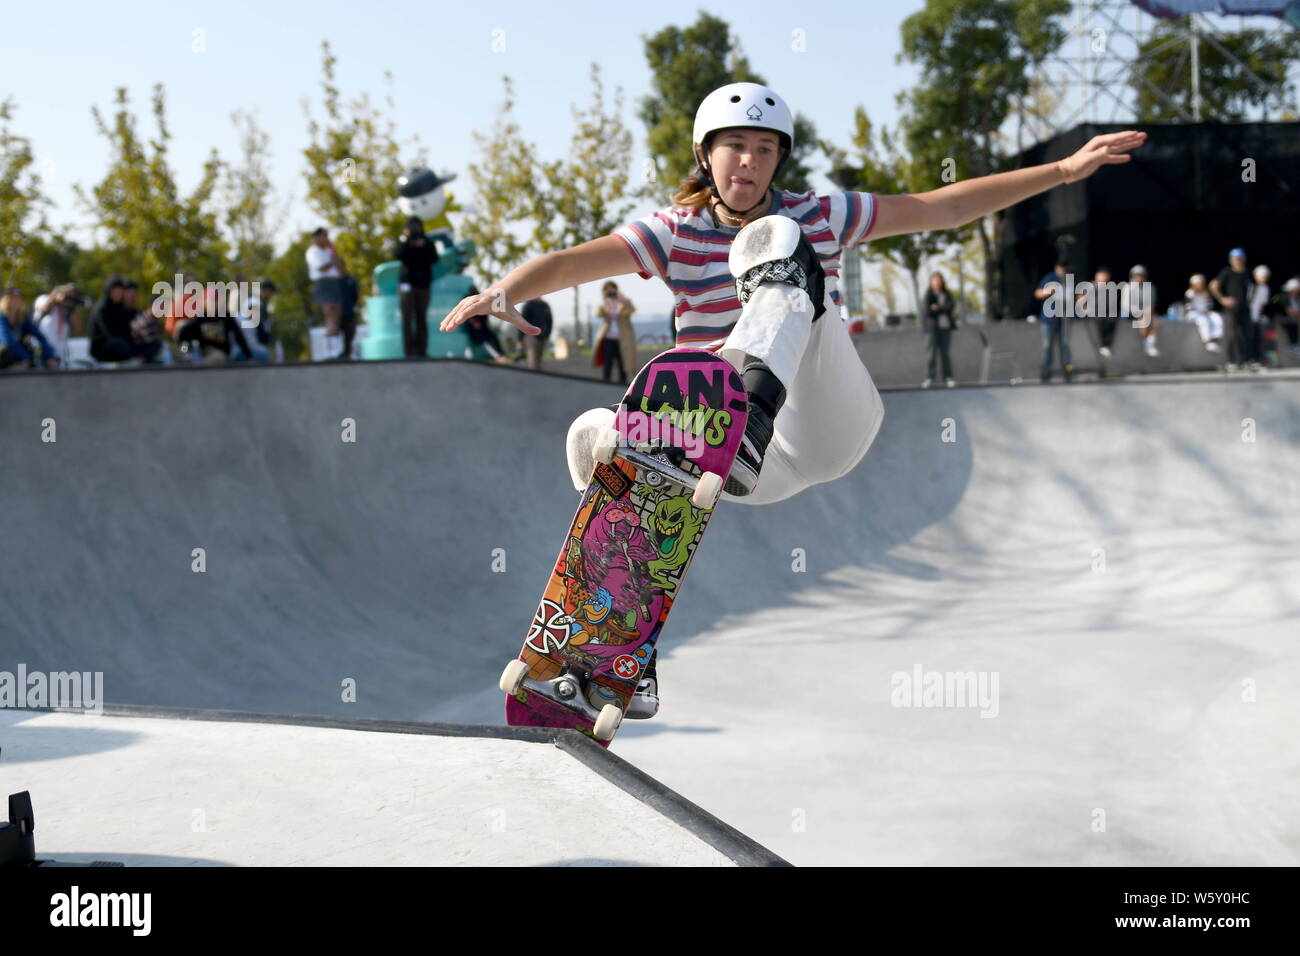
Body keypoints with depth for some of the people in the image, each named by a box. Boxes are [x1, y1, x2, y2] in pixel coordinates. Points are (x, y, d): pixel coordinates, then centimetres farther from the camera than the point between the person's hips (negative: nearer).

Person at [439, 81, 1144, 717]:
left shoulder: (818, 216, 7)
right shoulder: (675, 233, 5)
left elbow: (946, 207, 8)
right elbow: (572, 261, -11)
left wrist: (1065, 170, 3)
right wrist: (509, 289, -31)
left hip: (826, 424, -2)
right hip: (754, 464, 2)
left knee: (776, 238, -20)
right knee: (596, 432, -20)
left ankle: (749, 397, -53)